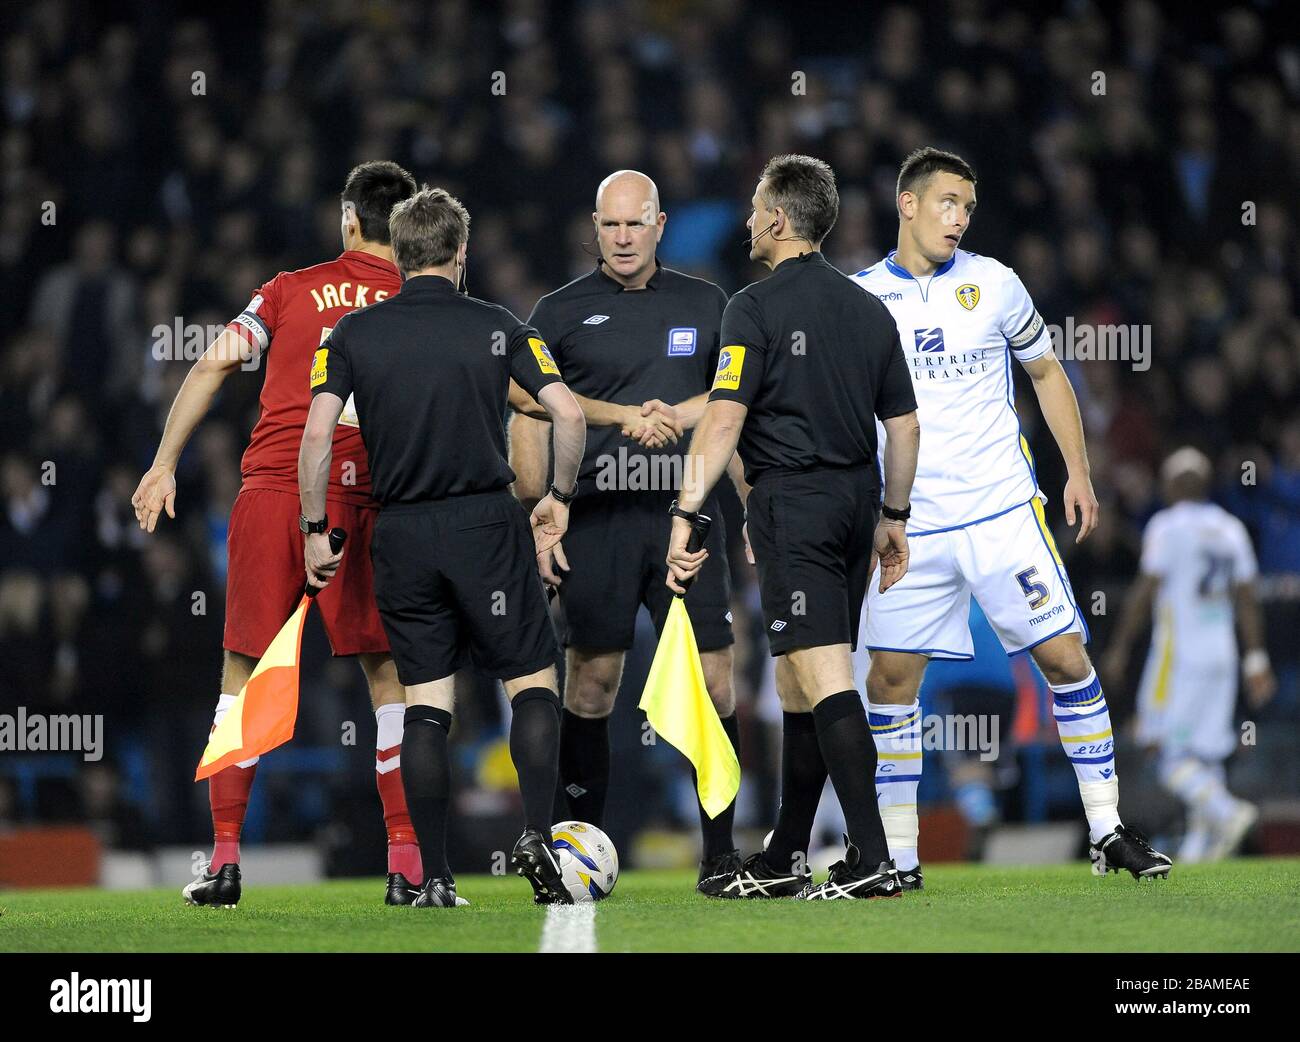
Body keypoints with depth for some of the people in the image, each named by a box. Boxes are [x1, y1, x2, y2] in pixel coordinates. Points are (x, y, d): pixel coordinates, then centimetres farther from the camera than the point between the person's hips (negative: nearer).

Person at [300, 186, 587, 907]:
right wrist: (559, 499, 10)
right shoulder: (496, 327, 2)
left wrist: (315, 532, 2)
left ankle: (435, 879, 3)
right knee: (532, 684, 7)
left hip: (401, 536, 2)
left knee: (424, 703, 6)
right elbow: (568, 415, -5)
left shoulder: (353, 333, 3)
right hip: (487, 524, -2)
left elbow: (317, 433, -6)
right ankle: (536, 835, -13)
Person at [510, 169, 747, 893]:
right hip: (597, 518, -1)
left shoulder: (705, 305, 13)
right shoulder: (562, 312, 7)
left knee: (713, 682, -5)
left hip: (685, 511, 1)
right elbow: (530, 420, 5)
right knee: (592, 684, -2)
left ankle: (721, 852, 0)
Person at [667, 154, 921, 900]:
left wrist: (686, 515, -15)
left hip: (792, 502, -7)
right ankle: (786, 860, 20)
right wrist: (894, 517, 22)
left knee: (823, 675, -11)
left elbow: (724, 419, -16)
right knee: (799, 684, 15)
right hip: (856, 498, 7)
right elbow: (905, 424, 14)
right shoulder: (869, 310, 11)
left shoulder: (757, 308, -9)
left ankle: (873, 860, -19)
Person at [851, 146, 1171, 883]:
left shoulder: (992, 283, 3)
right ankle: (898, 856, 7)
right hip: (909, 521, 0)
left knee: (1065, 656, -5)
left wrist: (1079, 471, 8)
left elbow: (1047, 371, 14)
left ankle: (1109, 832, 3)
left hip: (1002, 509, 0)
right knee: (892, 678, -2)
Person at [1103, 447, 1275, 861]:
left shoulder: (1168, 526, -6)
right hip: (1222, 655, 7)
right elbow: (1247, 599, 14)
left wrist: (1119, 648, -1)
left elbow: (1144, 593, -8)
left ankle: (1226, 811, -28)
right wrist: (1256, 661, 16)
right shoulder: (1231, 529, 13)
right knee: (1205, 754, 7)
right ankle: (1199, 847, 2)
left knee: (1174, 757, -8)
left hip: (1179, 653, -7)